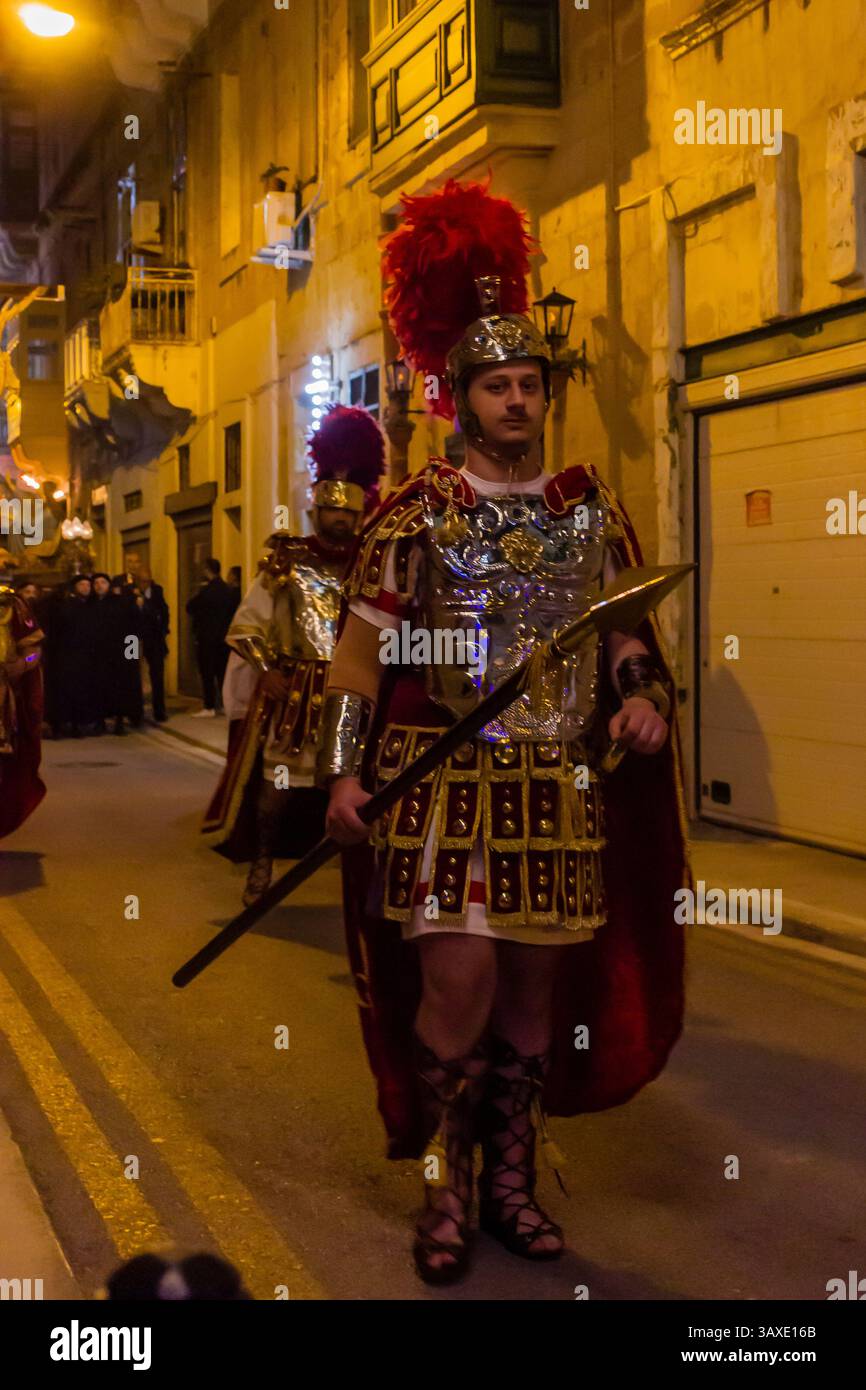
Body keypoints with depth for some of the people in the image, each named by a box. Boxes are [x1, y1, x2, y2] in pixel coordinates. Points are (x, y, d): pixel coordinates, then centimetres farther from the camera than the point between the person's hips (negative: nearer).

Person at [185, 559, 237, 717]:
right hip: (224, 637, 6)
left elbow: (190, 608, -8)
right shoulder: (228, 590, 4)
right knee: (222, 672, 10)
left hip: (207, 638, -6)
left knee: (207, 673, -2)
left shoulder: (206, 591, -14)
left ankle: (209, 707, -3)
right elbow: (234, 610, 10)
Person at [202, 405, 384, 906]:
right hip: (293, 693, -2)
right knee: (278, 779, 1)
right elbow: (245, 627, 1)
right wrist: (270, 673, -8)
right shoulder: (287, 560, 0)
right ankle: (262, 867, 14)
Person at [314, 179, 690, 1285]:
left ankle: (511, 1181, 24)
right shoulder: (418, 510, 0)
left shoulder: (592, 509, 10)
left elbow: (629, 629, 17)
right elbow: (364, 645, -2)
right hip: (444, 782, -3)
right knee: (459, 977, -9)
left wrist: (642, 698, -4)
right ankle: (443, 1186, 10)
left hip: (563, 789, 4)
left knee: (538, 982, 9)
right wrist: (345, 771, -9)